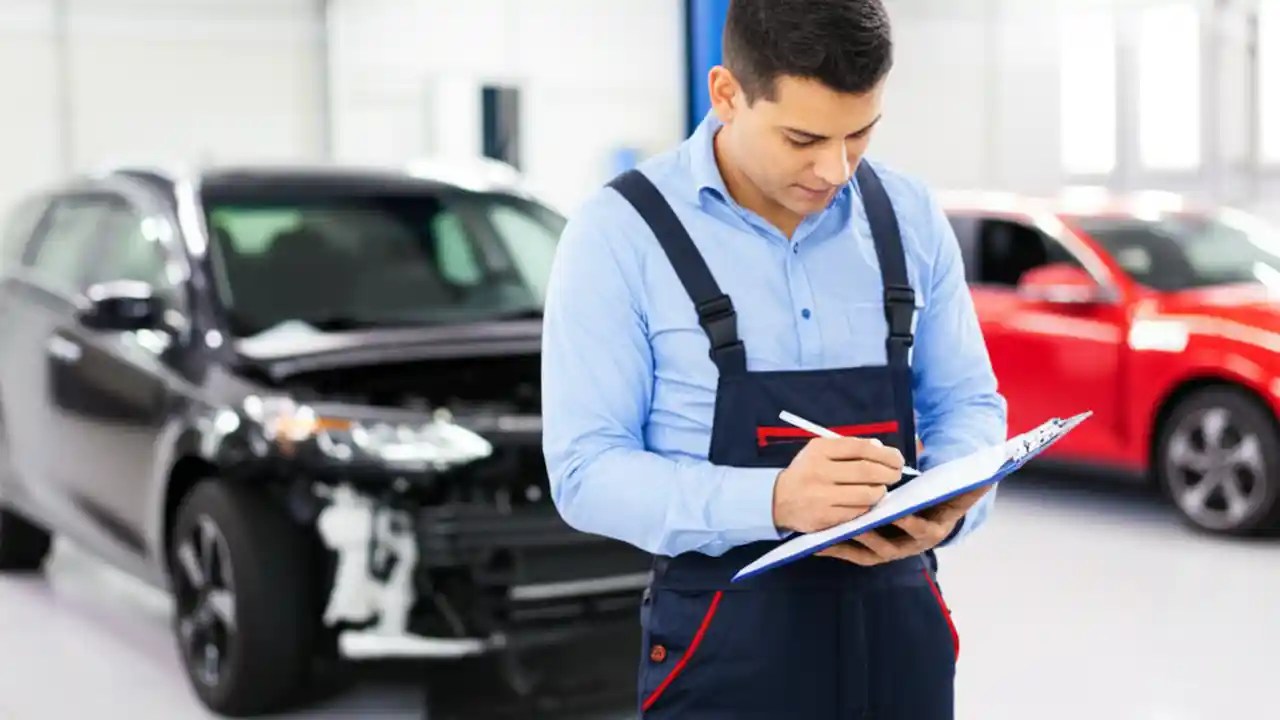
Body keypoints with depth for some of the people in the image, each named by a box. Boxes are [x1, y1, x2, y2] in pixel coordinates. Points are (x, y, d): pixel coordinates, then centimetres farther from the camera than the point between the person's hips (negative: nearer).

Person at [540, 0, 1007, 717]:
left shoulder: (911, 216, 1)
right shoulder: (621, 233, -11)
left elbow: (966, 402, 10)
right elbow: (587, 470, -15)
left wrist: (951, 505, -13)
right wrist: (773, 501, -30)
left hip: (898, 627, 4)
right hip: (726, 644, -4)